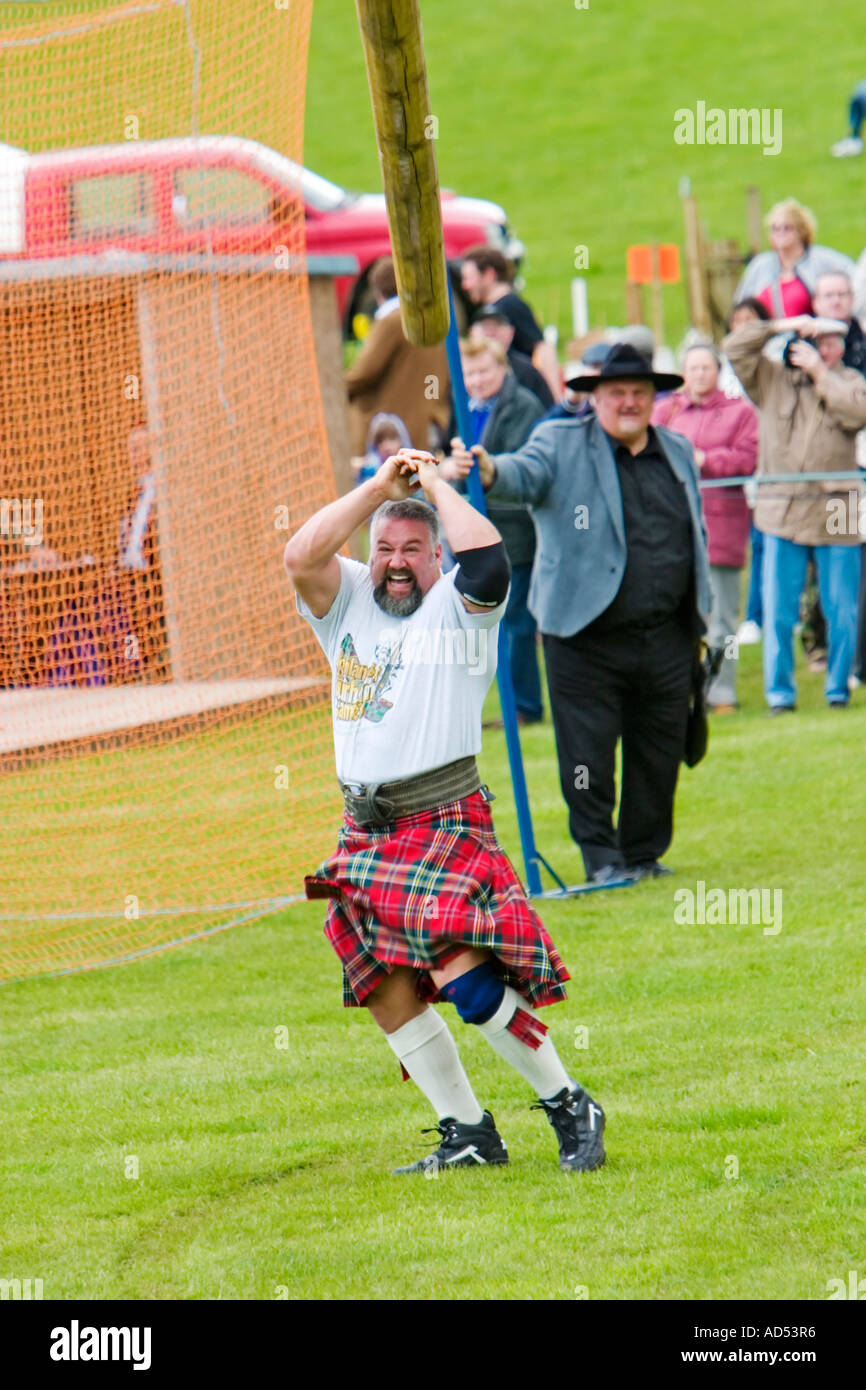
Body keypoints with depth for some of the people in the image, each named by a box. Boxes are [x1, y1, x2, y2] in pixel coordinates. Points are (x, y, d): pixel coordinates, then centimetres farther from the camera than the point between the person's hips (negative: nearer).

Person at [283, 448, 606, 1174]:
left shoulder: (457, 608, -1)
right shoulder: (348, 604, 12)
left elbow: (487, 556, -22)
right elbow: (301, 558, -7)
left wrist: (437, 484, -7)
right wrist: (379, 488, -5)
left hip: (445, 822, -6)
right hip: (366, 833, 6)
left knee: (467, 980, -18)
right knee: (388, 993, 2)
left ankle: (571, 1108, -4)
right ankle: (469, 1135, 13)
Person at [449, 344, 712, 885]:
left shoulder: (679, 452, 14)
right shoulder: (561, 444, 0)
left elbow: (696, 538, 21)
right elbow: (526, 472, -20)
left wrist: (700, 616, 18)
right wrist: (491, 474, -43)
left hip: (665, 637, 4)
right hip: (586, 638, -4)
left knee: (659, 753, 10)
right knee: (588, 754, -3)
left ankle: (645, 853, 23)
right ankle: (602, 858, 7)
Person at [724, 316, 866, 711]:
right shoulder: (772, 379, 11)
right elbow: (735, 349, 3)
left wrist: (820, 373, -9)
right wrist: (781, 326, -2)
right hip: (783, 512, 0)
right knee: (778, 611, 0)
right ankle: (779, 693, 8)